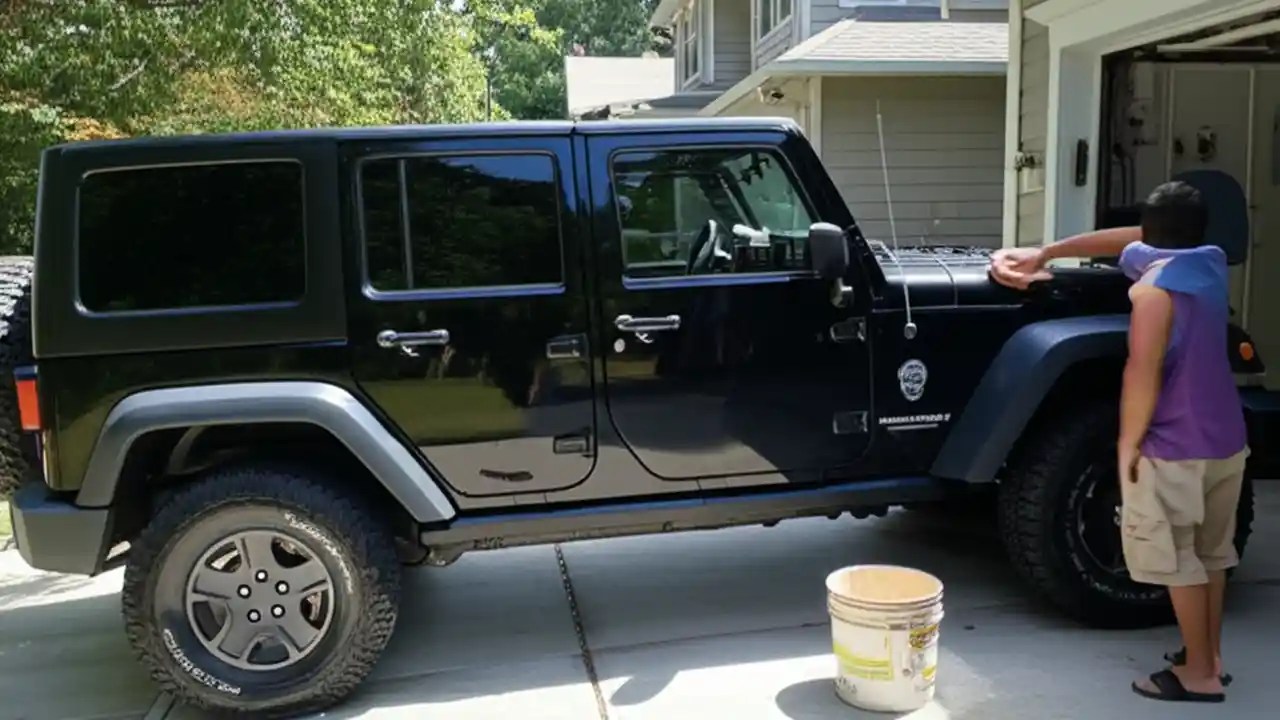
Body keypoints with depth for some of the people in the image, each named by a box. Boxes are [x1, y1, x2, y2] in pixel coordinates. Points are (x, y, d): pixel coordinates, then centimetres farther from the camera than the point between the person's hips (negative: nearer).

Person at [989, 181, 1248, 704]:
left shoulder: (1155, 286, -18)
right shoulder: (1212, 262, 5)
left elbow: (1143, 375, -22)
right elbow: (1125, 241, 15)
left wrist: (1128, 443, -10)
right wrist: (1047, 253, 17)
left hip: (1176, 449, -8)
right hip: (1227, 442, 8)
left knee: (1176, 558, 4)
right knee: (1210, 551, 19)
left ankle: (1199, 673, 11)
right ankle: (1210, 655, 30)